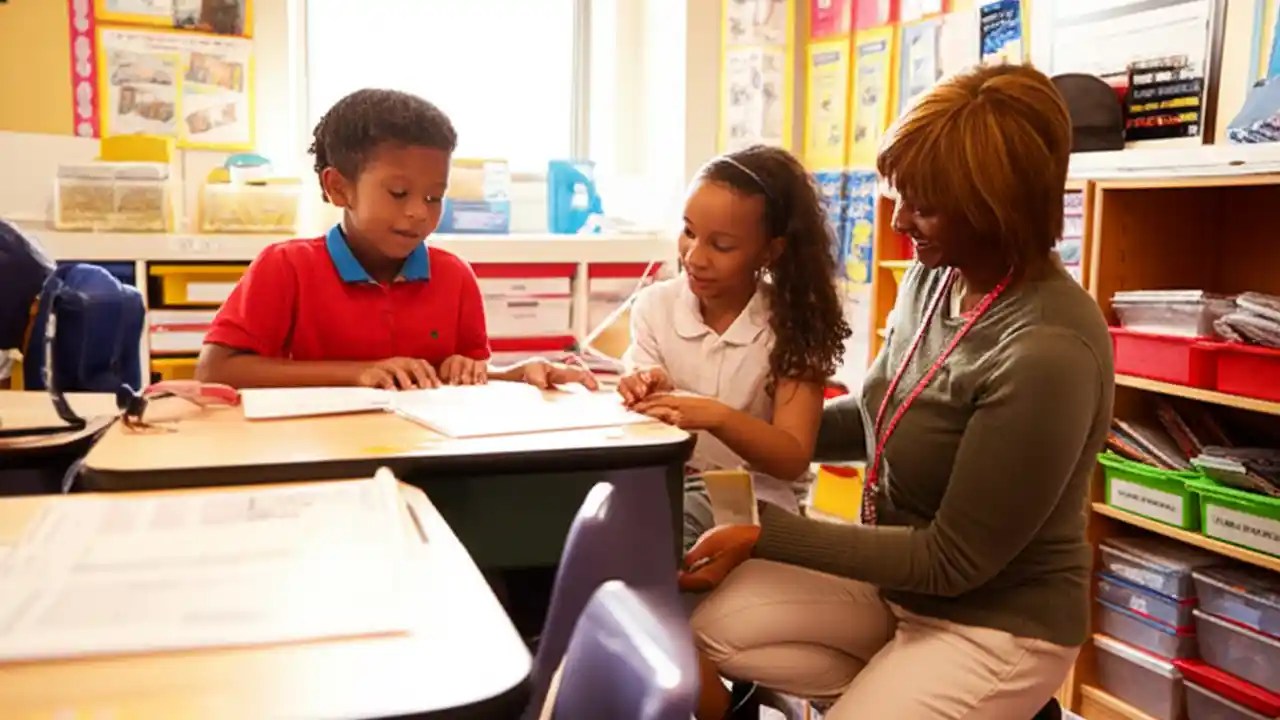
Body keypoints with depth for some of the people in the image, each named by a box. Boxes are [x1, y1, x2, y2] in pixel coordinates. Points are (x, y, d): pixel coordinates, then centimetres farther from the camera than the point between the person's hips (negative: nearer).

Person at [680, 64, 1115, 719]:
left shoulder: (1048, 354, -30)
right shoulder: (934, 277, -5)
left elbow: (952, 560, -23)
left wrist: (764, 535, -22)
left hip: (995, 621, -7)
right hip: (897, 575, 7)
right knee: (711, 628, -8)